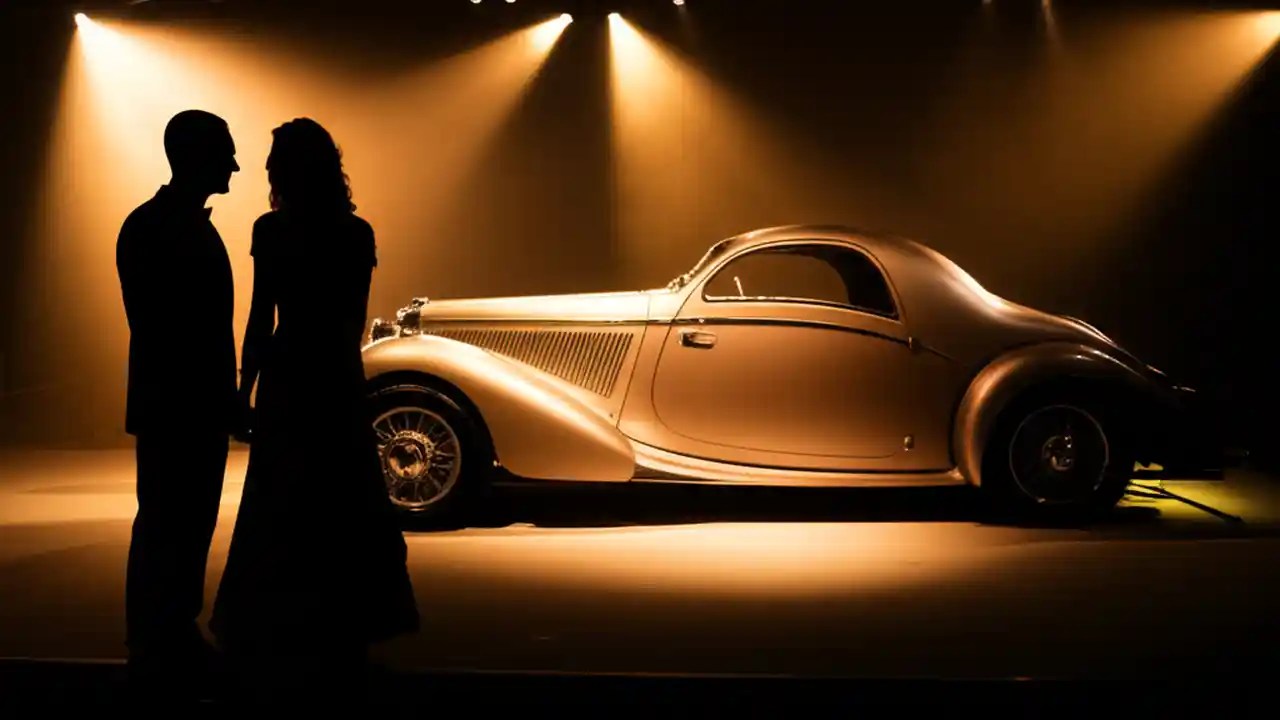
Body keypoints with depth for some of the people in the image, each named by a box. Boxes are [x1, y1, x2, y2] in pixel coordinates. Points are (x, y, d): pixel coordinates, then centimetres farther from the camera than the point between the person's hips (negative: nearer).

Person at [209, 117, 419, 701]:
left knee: (284, 512, 5)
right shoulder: (357, 234, 2)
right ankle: (344, 631, 23)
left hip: (289, 381, -4)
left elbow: (262, 319, -11)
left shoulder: (273, 231, -10)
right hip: (341, 380, 4)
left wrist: (246, 390, -4)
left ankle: (280, 634, 12)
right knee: (345, 508, 14)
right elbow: (354, 320, 5)